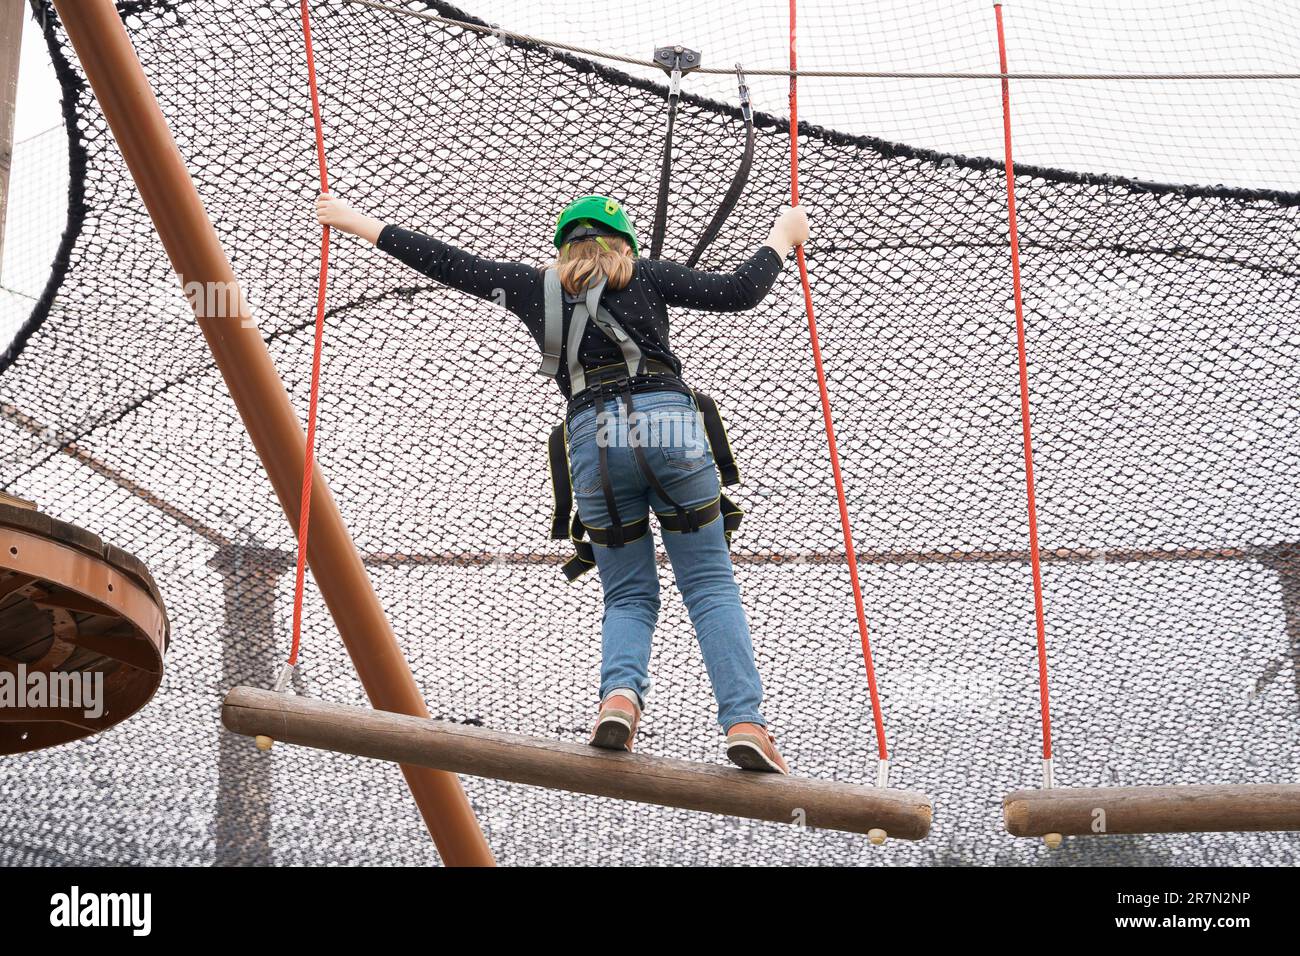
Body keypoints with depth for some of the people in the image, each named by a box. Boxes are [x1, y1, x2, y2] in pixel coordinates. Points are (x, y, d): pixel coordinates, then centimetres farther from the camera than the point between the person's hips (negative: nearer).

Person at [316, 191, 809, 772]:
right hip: (669, 425, -2)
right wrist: (782, 237, 29)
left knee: (629, 595, 12)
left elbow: (446, 263, 24)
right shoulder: (644, 277, 15)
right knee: (711, 585, 1)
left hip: (593, 440, 2)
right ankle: (743, 720, -13)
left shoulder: (535, 287, 20)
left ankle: (619, 692, -17)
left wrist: (357, 223, 34)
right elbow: (739, 292, 12)